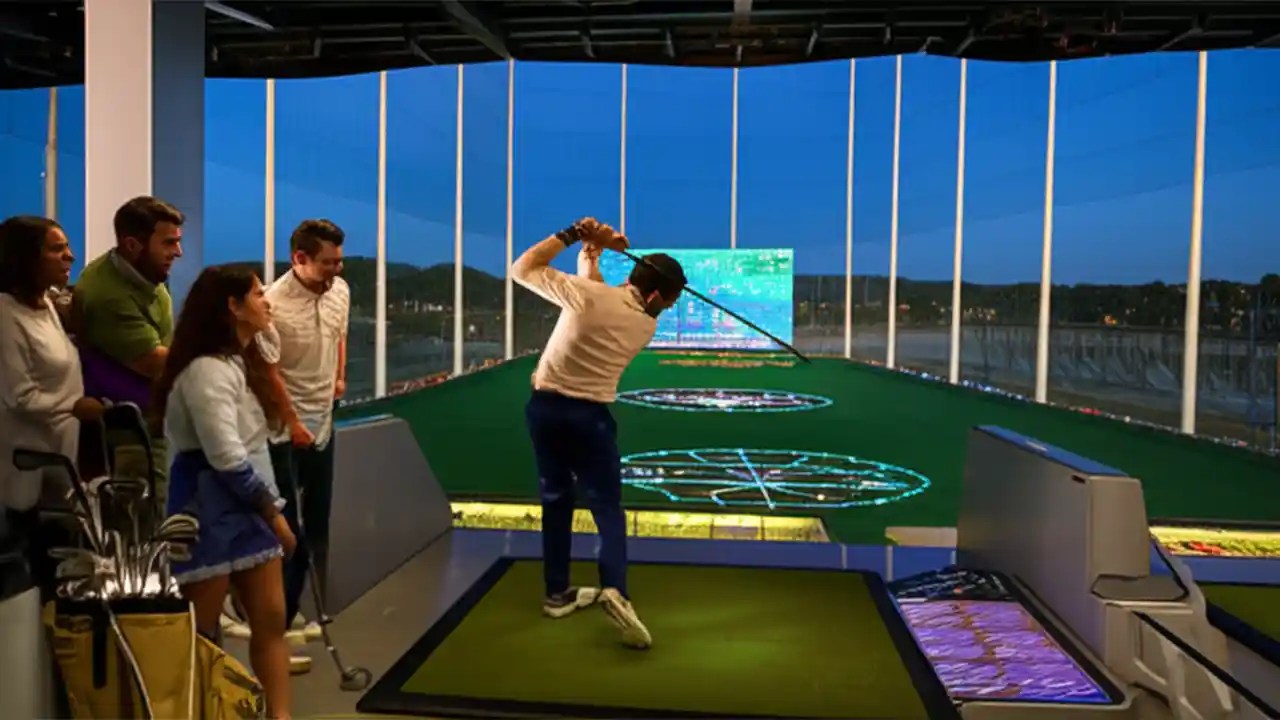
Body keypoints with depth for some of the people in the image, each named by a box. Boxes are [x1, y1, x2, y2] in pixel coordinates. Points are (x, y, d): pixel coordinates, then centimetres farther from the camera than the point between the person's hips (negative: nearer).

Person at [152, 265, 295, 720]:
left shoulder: (235, 362, 13)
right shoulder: (207, 369, -18)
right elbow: (226, 458, -22)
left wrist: (268, 509, 10)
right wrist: (272, 511, -12)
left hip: (246, 509, 9)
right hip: (211, 513, -9)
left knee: (271, 618, 8)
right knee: (199, 633, 2)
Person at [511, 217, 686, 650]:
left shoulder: (586, 294, -11)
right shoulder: (646, 326, -2)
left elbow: (523, 269, -3)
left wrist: (571, 234, -2)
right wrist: (592, 257, 0)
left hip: (545, 406, 2)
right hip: (589, 415, -2)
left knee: (556, 501, 15)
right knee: (607, 507, 4)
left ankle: (558, 593, 22)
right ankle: (614, 590, -18)